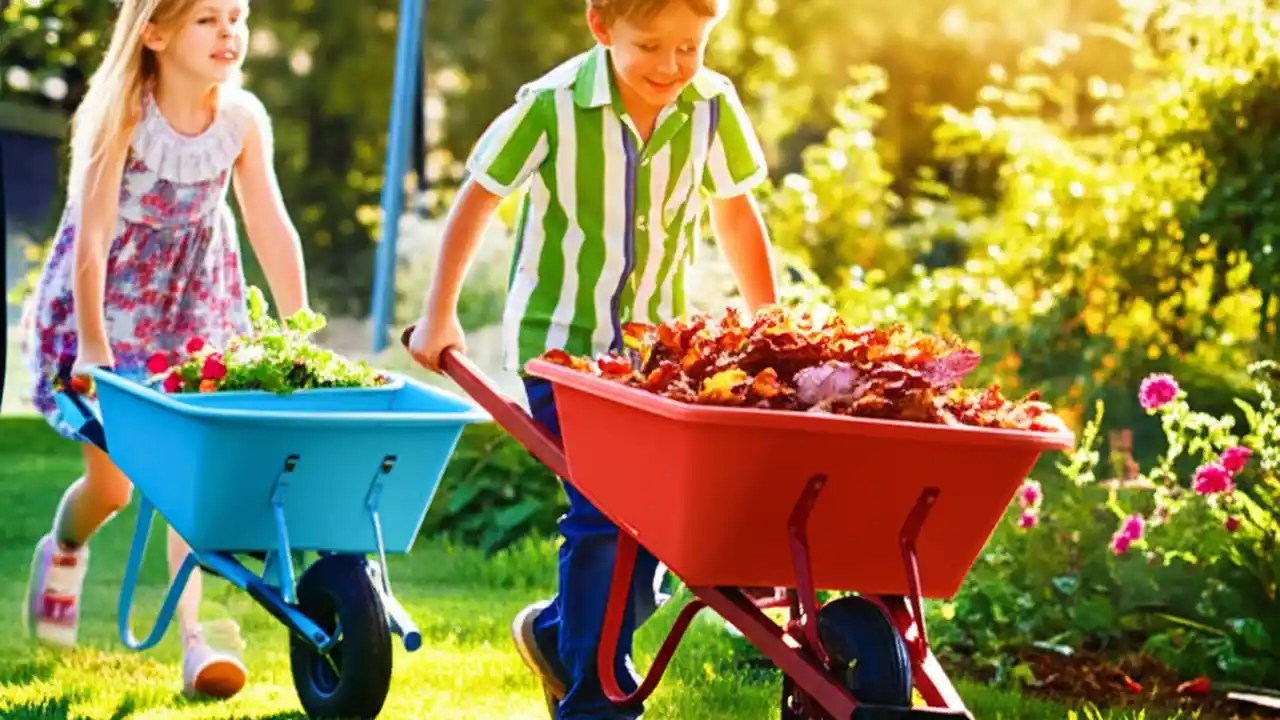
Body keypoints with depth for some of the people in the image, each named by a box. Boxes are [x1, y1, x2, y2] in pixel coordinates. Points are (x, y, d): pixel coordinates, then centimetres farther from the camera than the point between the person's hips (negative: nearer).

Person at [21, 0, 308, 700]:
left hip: (196, 302, 3)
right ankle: (63, 551, 36)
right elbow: (91, 236, -25)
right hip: (107, 298, -3)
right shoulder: (124, 116, -23)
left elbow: (272, 230, -6)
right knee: (113, 483, 1)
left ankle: (193, 640, -4)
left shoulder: (243, 117, -12)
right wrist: (93, 347, -30)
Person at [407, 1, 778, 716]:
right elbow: (477, 198, -2)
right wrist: (439, 314, 4)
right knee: (606, 510, -14)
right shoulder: (554, 106, -15)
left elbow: (736, 213, 9)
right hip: (561, 340, -4)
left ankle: (561, 633, 30)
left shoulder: (713, 107, -6)